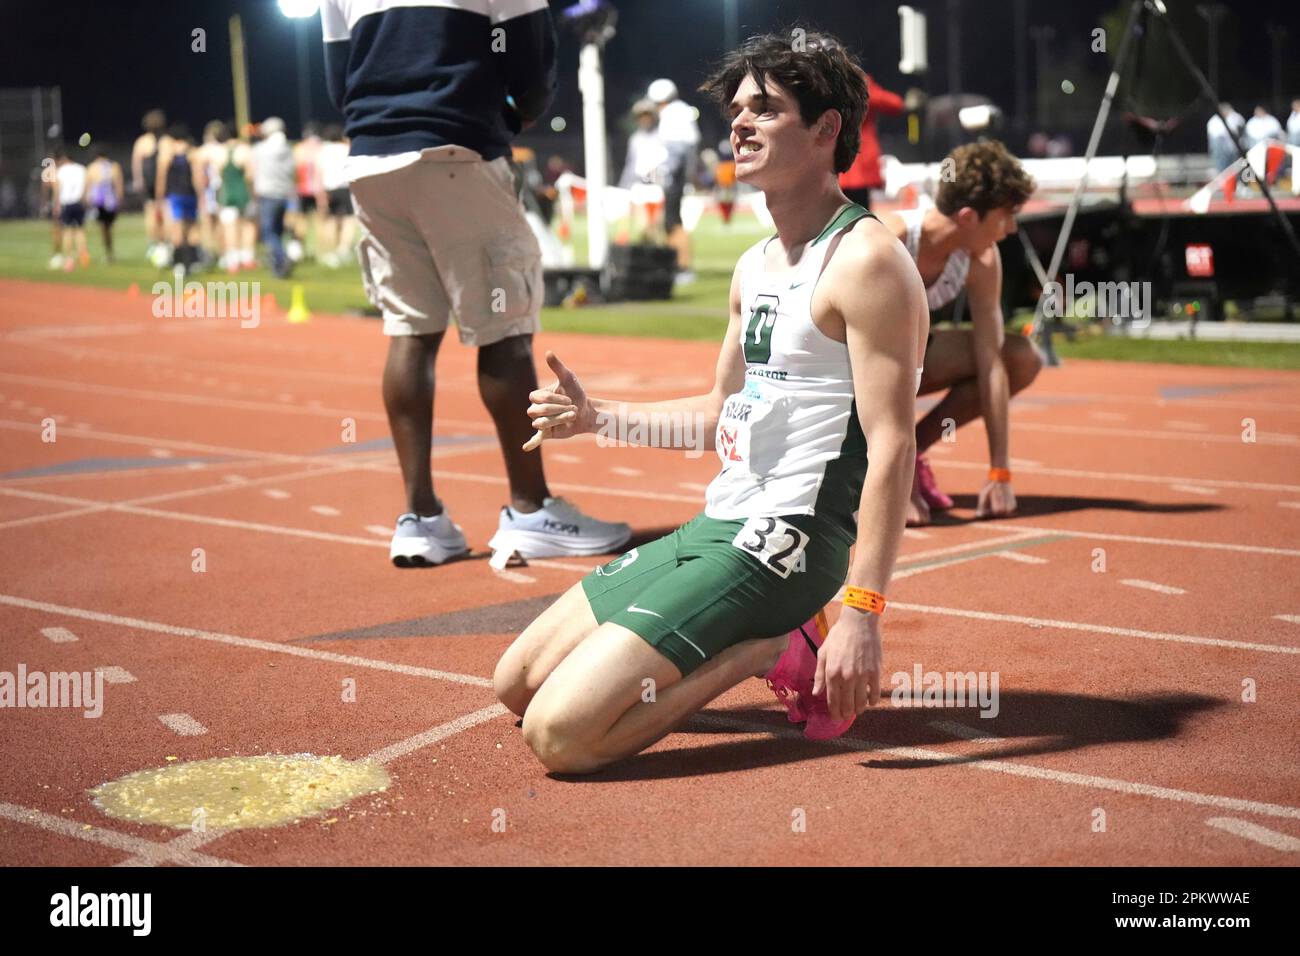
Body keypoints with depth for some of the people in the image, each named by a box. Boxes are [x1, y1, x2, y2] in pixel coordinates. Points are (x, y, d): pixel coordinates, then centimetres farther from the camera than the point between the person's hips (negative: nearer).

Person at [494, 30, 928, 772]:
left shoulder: (866, 260, -14)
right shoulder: (756, 265, 15)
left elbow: (892, 448, -20)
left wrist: (864, 613, -26)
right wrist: (599, 417, 15)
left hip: (784, 543, -10)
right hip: (715, 527, 10)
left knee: (560, 732, -20)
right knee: (517, 683, 13)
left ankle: (769, 653, -4)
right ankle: (760, 642, 11)